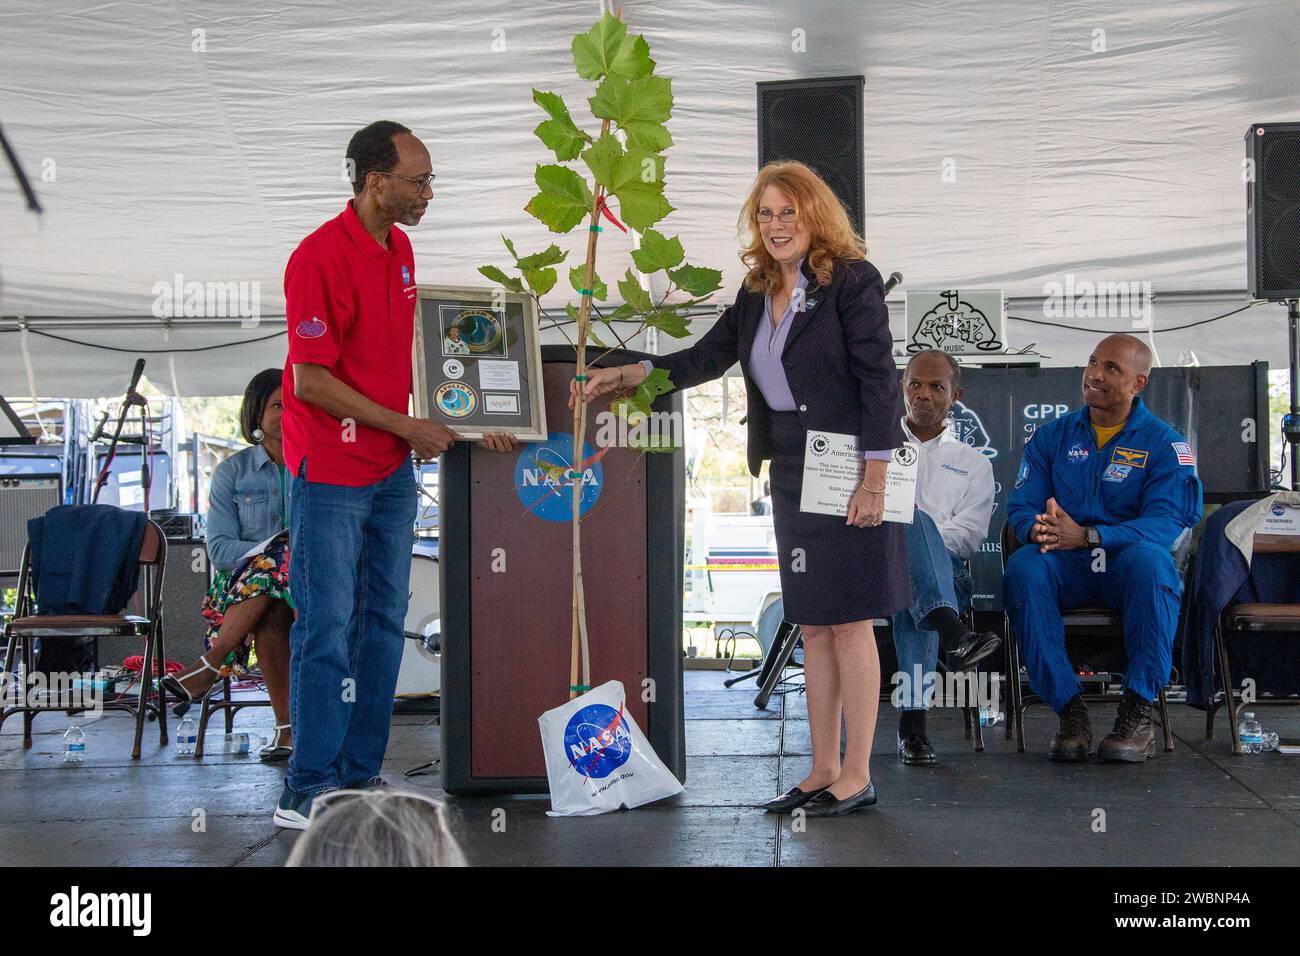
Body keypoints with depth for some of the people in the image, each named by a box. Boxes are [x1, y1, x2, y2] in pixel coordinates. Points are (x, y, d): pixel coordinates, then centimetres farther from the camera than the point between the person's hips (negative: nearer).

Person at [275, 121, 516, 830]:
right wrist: (407, 426, -14)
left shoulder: (399, 250, 10)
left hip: (392, 470, 8)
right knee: (327, 629, -4)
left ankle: (360, 774, 19)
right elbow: (311, 381, -18)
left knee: (383, 623, 11)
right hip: (331, 475, -8)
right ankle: (307, 790, 5)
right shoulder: (320, 257, -17)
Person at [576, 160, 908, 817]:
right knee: (812, 626, 10)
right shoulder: (757, 293, 12)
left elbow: (878, 380, -13)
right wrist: (627, 375, 7)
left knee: (848, 623, -2)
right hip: (789, 474, 7)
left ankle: (857, 776, 6)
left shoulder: (853, 279, -10)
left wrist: (873, 480, -17)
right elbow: (707, 357, 18)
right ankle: (823, 770, 18)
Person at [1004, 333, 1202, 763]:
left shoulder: (1165, 444, 2)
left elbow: (1166, 522, -12)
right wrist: (1038, 530, -22)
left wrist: (1086, 536, -27)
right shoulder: (1052, 436, 13)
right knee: (1023, 567, -32)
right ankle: (1069, 709, -31)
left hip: (1126, 564, -2)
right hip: (1067, 569, 2)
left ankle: (1137, 712, -31)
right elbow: (1021, 505, 6)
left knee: (1149, 560, -37)